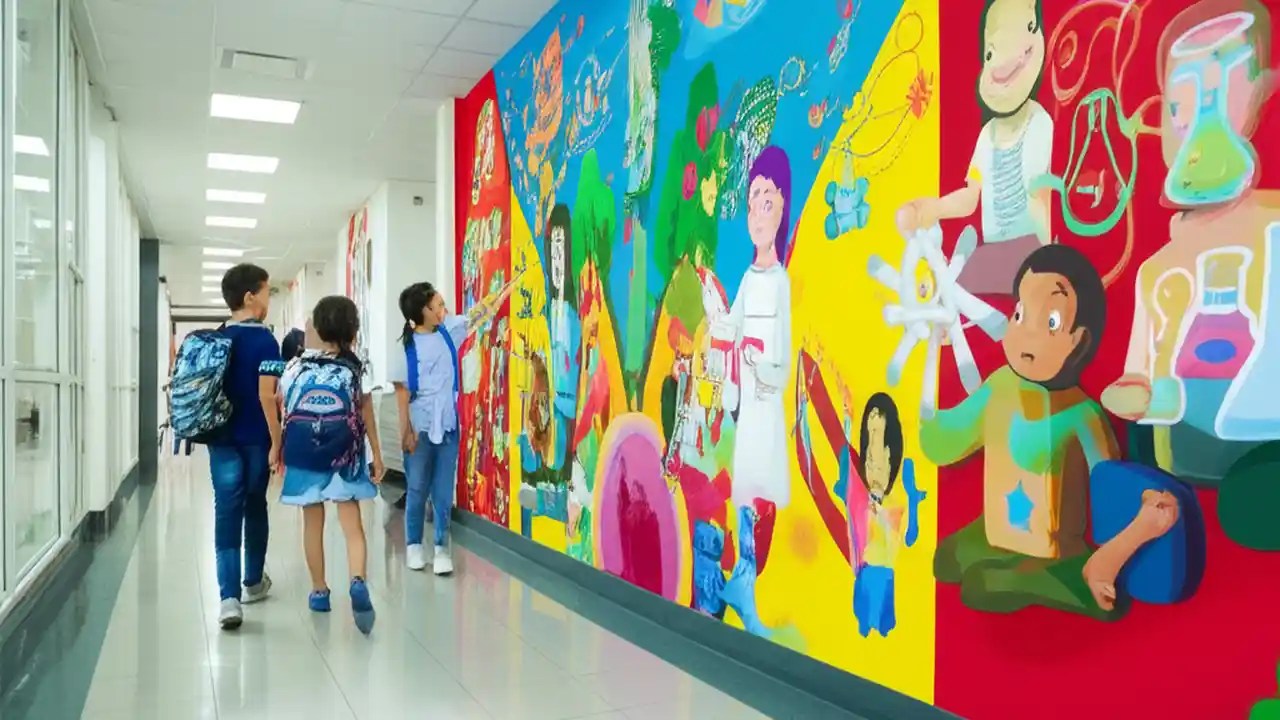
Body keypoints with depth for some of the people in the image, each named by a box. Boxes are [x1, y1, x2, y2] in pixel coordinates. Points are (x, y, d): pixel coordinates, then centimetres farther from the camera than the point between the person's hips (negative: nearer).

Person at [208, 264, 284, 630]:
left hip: (221, 438, 4)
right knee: (254, 509, 14)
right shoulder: (264, 340, -11)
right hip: (255, 439, -4)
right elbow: (266, 396, -17)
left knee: (226, 514, -1)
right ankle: (253, 582, 30)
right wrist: (277, 443, -14)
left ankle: (229, 597, -11)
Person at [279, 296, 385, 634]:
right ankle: (358, 582, -23)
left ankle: (319, 591, 22)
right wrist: (377, 456, 7)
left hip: (303, 453, 1)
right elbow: (366, 415, 0)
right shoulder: (357, 367, 0)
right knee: (352, 523, 0)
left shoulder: (296, 366, 3)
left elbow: (286, 413, 4)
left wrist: (279, 452, 13)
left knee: (313, 523, 13)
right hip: (343, 453, -1)